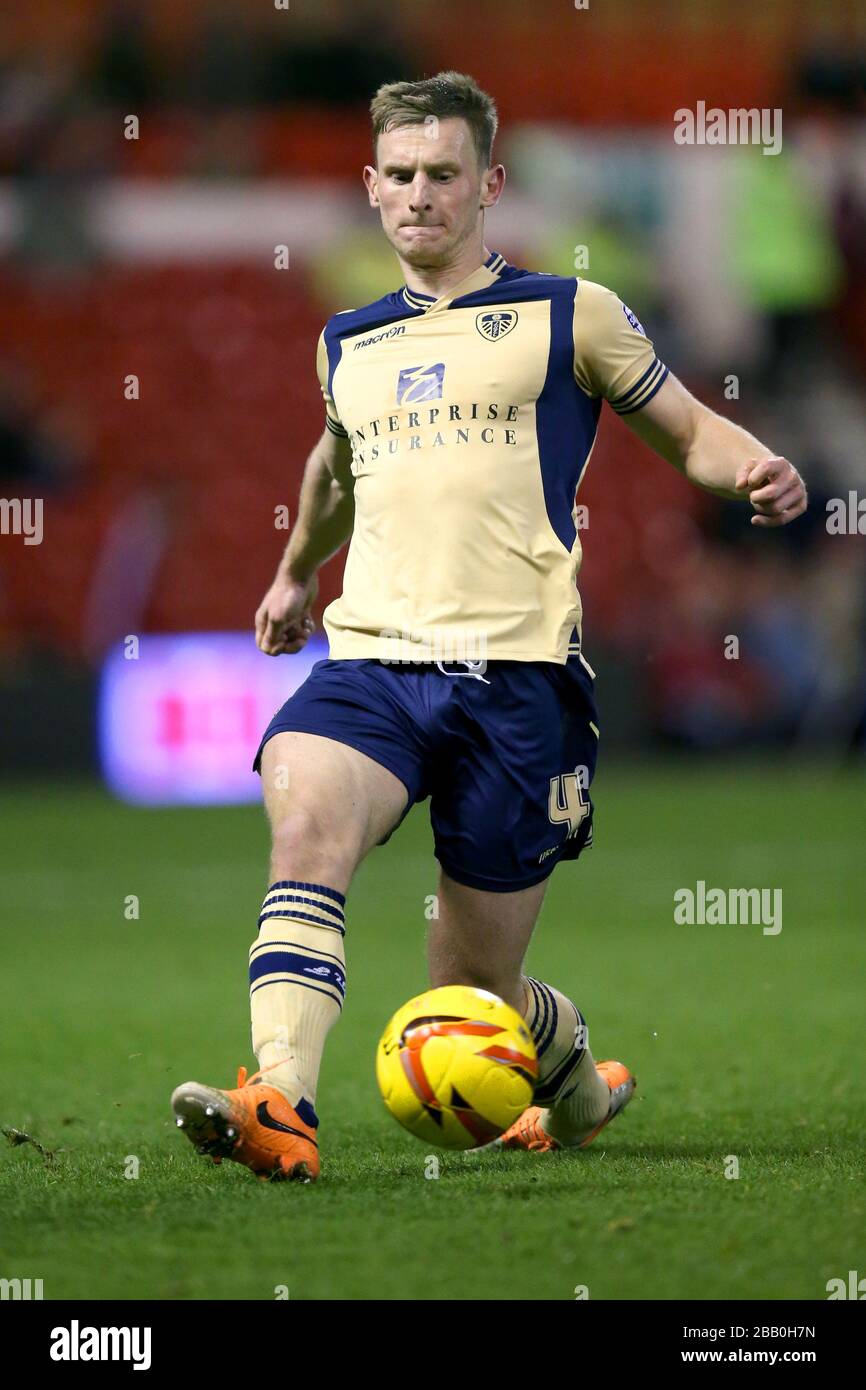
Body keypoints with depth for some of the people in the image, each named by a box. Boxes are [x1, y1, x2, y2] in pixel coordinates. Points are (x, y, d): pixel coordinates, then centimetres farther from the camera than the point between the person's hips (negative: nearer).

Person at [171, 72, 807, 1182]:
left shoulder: (568, 316, 7)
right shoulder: (348, 344, 20)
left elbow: (689, 431, 13)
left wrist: (755, 469, -10)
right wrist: (295, 572, 55)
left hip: (516, 667, -3)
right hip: (369, 660, 3)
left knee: (473, 994, 1)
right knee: (306, 826, -31)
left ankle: (579, 1080, 35)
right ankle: (277, 1110, -45)